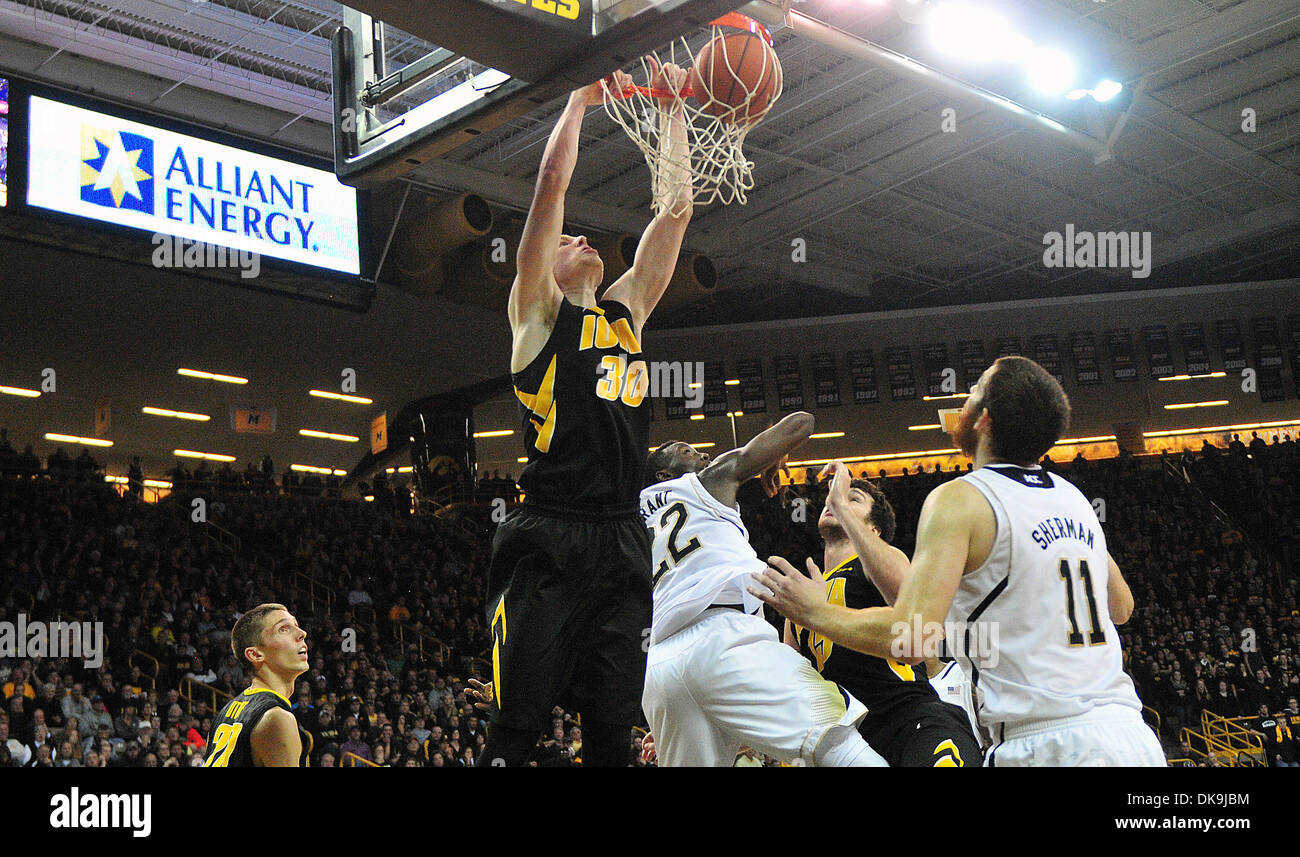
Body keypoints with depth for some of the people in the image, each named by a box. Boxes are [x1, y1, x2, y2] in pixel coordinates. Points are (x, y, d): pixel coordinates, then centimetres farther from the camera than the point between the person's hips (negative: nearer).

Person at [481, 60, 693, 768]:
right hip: (549, 543, -5)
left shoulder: (627, 310, 22)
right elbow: (552, 184, -1)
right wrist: (583, 96, 6)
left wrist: (672, 109, 19)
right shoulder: (536, 310, 8)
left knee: (612, 734, 5)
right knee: (517, 732, -7)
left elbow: (676, 208, 20)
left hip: (621, 544, 5)